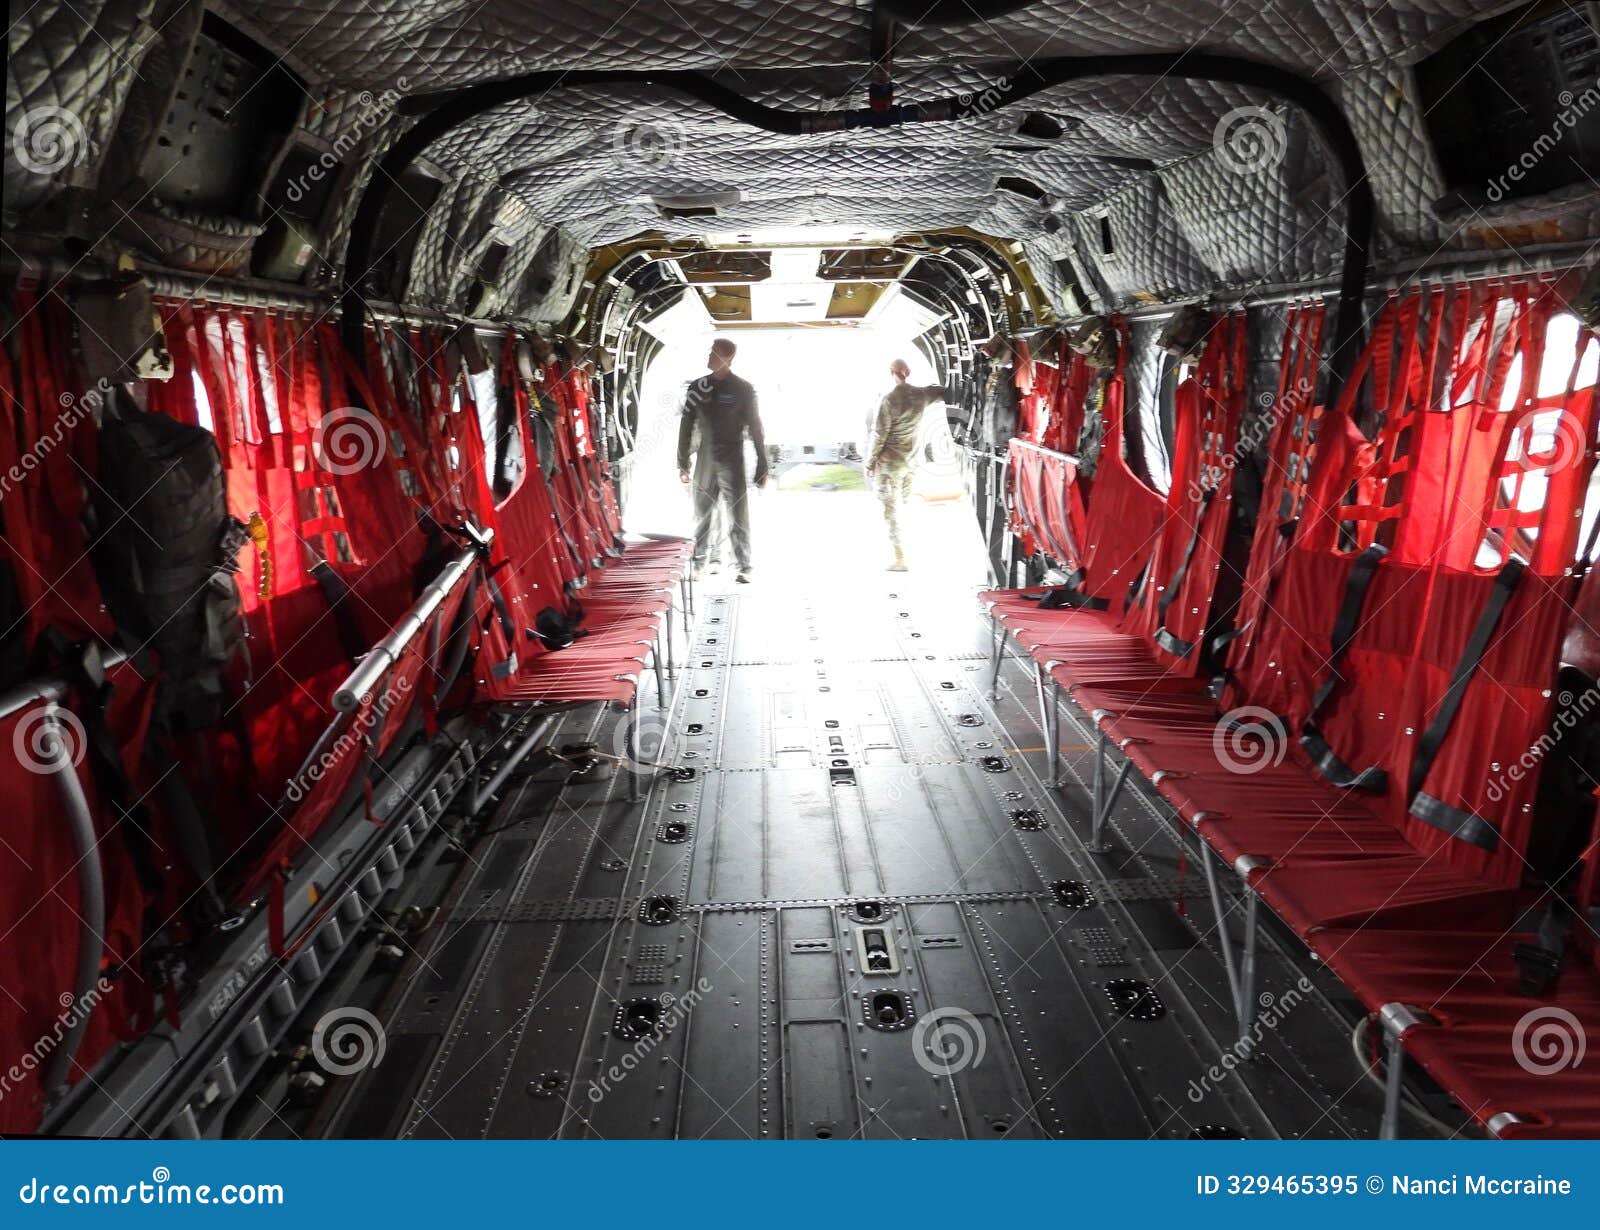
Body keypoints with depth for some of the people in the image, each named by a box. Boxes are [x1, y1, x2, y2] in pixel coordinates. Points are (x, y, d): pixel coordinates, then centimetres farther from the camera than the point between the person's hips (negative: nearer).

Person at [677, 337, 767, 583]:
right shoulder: (698, 387, 6)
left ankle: (744, 567, 1)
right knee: (702, 515, 7)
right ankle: (700, 563, 16)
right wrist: (683, 462, 7)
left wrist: (762, 466, -5)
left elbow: (755, 428, -2)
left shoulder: (742, 389, -3)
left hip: (733, 461, -3)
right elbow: (686, 426, 10)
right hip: (705, 461, 3)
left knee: (737, 516, -3)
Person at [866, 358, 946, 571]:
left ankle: (900, 559, -3)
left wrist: (870, 462, -6)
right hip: (910, 463, 6)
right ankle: (901, 553, 23)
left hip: (889, 463, -6)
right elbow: (945, 393, 17)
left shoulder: (889, 400, -17)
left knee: (890, 510, -1)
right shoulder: (922, 394, -1)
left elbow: (880, 434, -14)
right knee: (903, 507, 17)